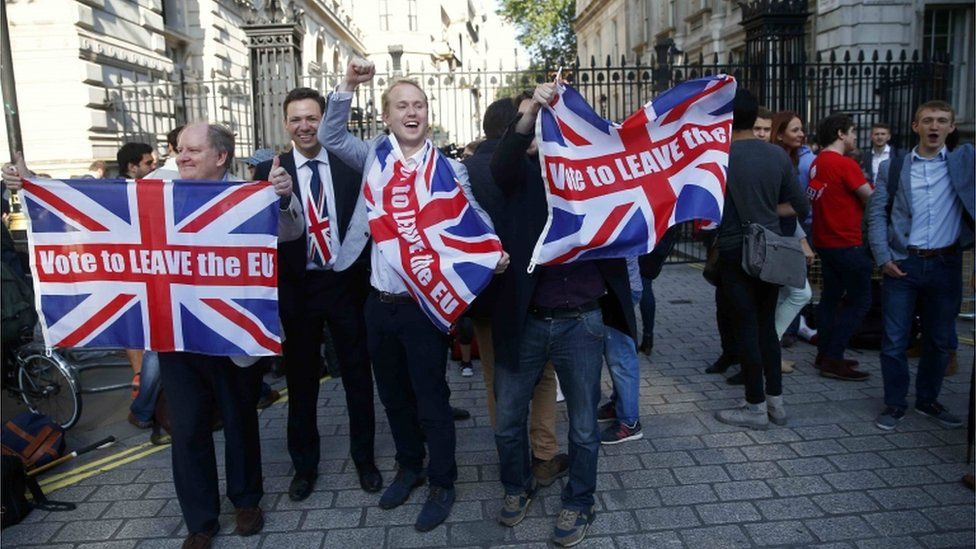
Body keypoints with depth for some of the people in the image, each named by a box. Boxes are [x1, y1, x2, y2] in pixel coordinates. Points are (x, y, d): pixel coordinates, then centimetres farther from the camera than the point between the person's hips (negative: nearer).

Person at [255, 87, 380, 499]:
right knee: (301, 380, 13)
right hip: (297, 288, 0)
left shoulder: (350, 166, 0)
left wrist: (368, 276, -10)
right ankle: (304, 465, 31)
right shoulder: (269, 170, -1)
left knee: (358, 375, 12)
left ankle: (364, 458, 30)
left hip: (346, 282, 0)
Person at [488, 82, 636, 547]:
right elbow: (501, 164, -21)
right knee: (507, 419, 15)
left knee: (583, 425, 12)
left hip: (581, 322, -1)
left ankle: (578, 502, 35)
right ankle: (517, 486, 41)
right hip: (524, 320, 1)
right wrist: (530, 112, -38)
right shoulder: (525, 172, 0)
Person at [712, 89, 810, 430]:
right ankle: (776, 401, 23)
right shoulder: (778, 155, 2)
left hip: (736, 252, -5)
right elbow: (800, 207, 5)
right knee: (767, 325, 15)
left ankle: (756, 407, 12)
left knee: (747, 328, 3)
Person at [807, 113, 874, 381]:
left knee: (831, 297, 15)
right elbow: (871, 200, -11)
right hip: (848, 244, -8)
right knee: (859, 301, -1)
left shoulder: (816, 163, 8)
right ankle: (833, 360, -2)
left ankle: (825, 354, 22)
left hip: (824, 241, 8)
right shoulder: (845, 164, -16)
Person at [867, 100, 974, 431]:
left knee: (940, 339, 12)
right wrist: (883, 257, -6)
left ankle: (928, 400, 30)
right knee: (895, 339, 2)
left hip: (946, 264, 2)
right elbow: (876, 214, 3)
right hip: (902, 264, -1)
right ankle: (895, 404, 16)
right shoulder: (892, 167, 5)